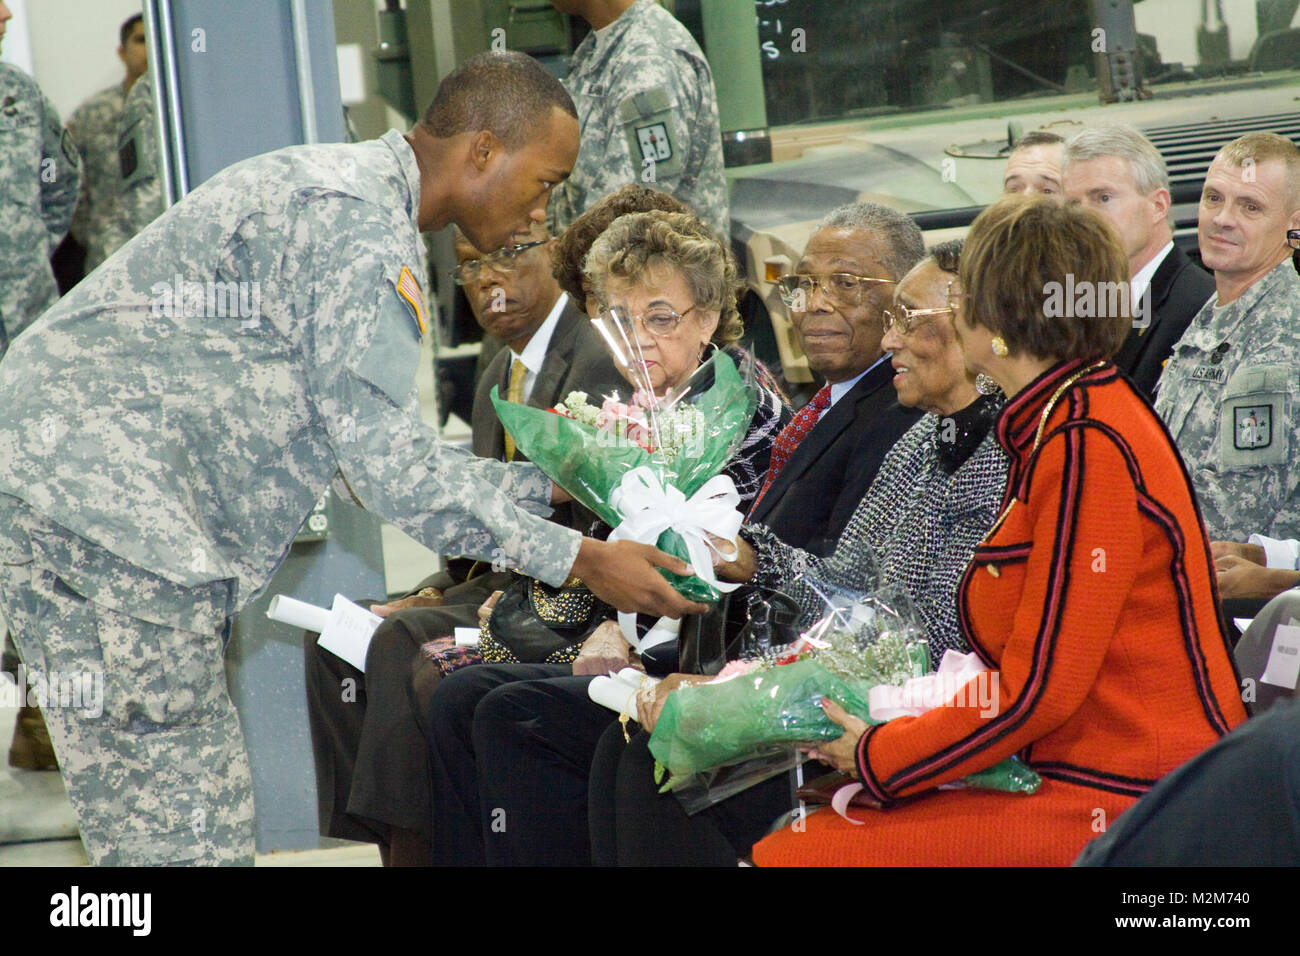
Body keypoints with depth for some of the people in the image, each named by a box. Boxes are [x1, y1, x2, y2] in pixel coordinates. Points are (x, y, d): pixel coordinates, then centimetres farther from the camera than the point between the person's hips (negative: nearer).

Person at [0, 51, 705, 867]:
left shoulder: (339, 186, 21)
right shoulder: (360, 220, -13)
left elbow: (376, 453, 23)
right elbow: (388, 466, -17)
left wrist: (554, 484, 20)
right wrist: (579, 560, -11)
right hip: (116, 506, -11)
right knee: (187, 830, -8)